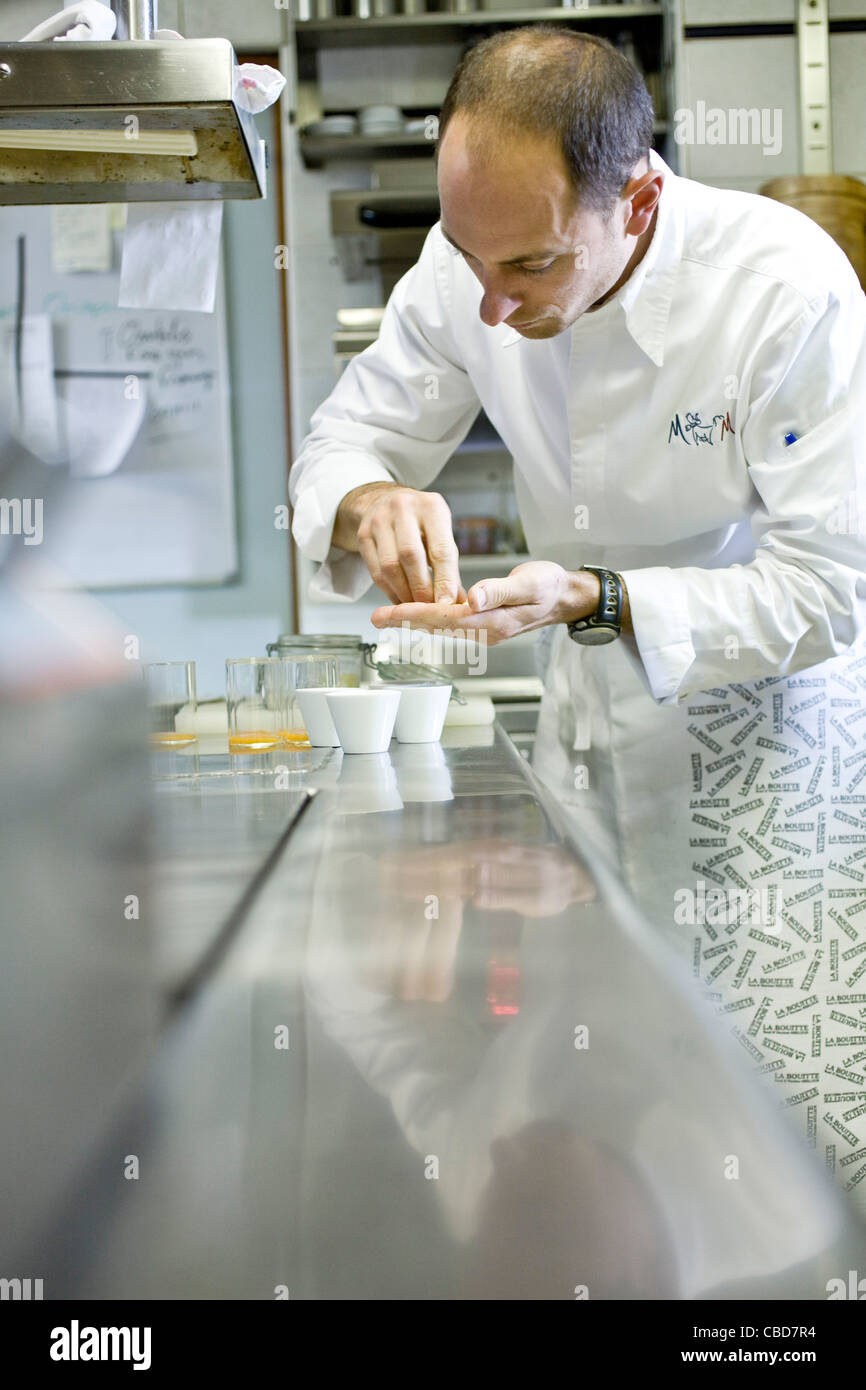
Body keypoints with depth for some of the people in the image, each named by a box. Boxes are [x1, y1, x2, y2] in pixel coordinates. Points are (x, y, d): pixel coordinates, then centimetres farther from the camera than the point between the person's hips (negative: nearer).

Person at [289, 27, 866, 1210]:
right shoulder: (469, 260, -12)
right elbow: (344, 439, -1)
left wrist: (593, 602, -33)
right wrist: (368, 503, -26)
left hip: (767, 734, -4)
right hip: (589, 731, 4)